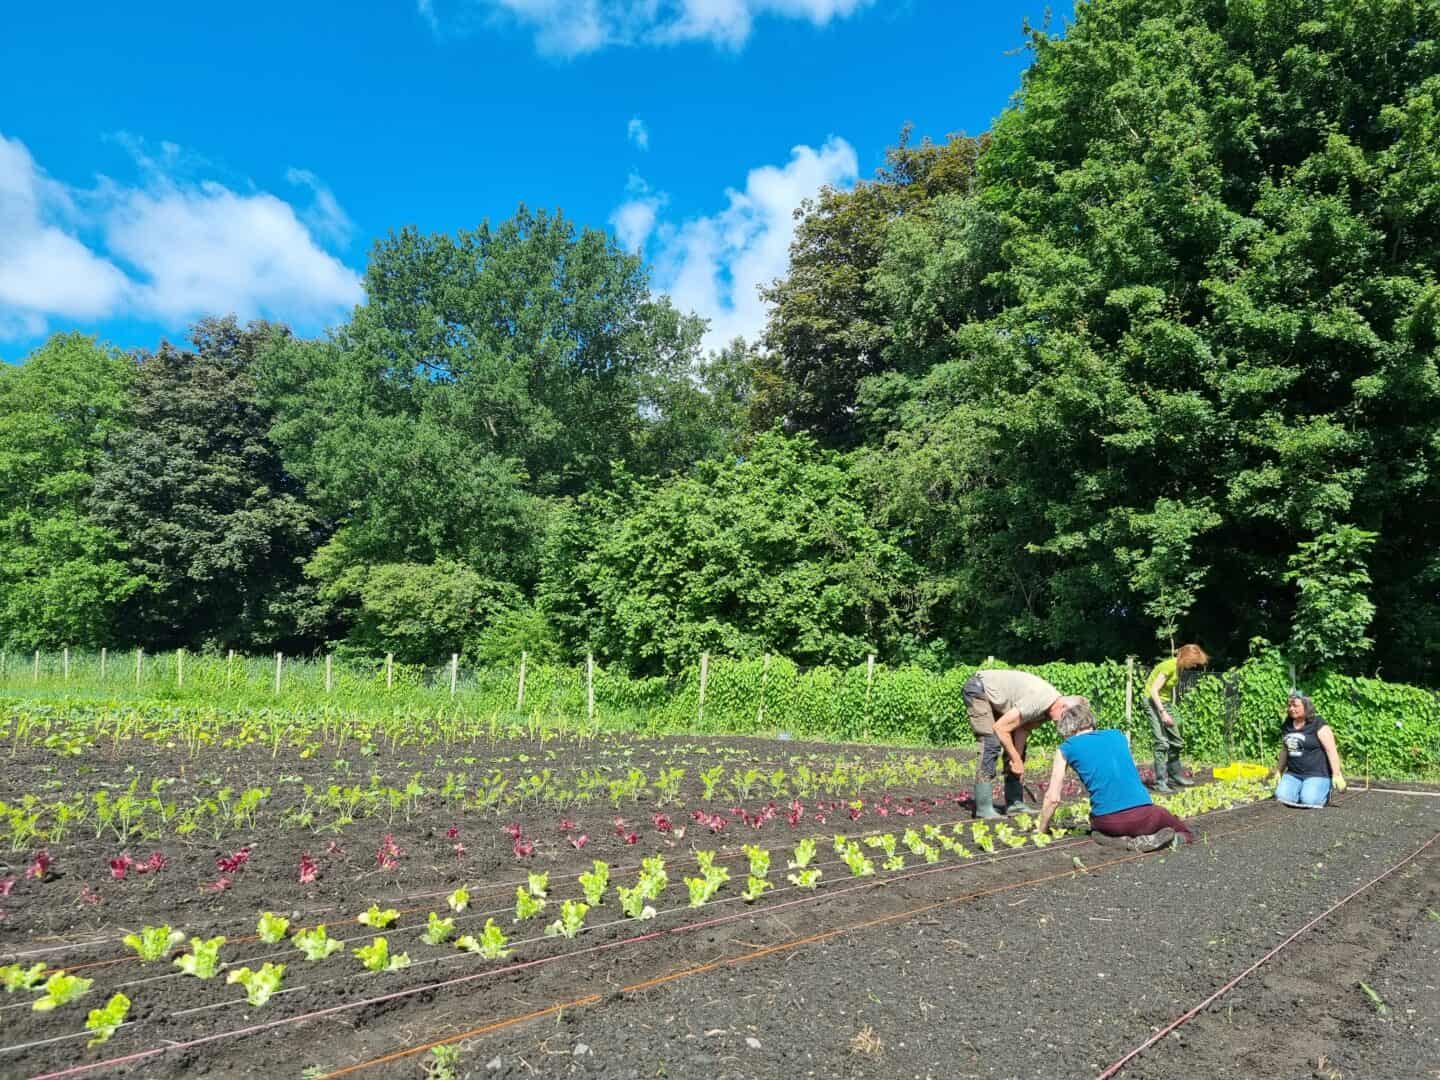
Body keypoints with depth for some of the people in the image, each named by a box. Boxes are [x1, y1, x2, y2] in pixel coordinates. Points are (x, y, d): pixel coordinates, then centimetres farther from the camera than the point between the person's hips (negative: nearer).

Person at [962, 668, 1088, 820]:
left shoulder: (1048, 707, -6)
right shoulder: (1037, 703, -33)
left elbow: (1023, 729, -5)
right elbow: (999, 728, -29)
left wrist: (1016, 759, -17)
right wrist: (1016, 760, -20)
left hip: (995, 696, 9)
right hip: (977, 690, -9)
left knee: (1017, 746, 5)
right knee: (992, 745, -20)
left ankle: (1014, 802, 8)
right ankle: (983, 808, -17)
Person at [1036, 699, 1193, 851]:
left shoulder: (1066, 749, 8)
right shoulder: (1118, 735, 19)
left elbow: (1053, 798, 5)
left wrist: (1041, 831, 21)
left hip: (1108, 821, -1)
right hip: (1143, 814, 1)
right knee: (1184, 833, 29)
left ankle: (1120, 840, 2)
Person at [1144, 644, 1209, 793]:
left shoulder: (1179, 667, 7)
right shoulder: (1168, 666, -20)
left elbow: (1171, 689, 13)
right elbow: (1154, 691, -24)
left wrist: (1172, 710, 7)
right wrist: (1163, 712, -27)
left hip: (1166, 703, 9)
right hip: (1154, 702, -9)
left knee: (1177, 740, 15)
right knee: (1162, 742, -14)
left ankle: (1175, 774, 32)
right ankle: (1160, 782, -11)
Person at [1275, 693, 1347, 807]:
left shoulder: (1318, 725, -9)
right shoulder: (1287, 726, 9)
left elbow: (1331, 750, -13)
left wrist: (1337, 775, -19)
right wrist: (1280, 771, 23)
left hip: (1317, 774, -5)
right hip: (1293, 774, 5)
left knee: (1308, 801, -24)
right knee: (1282, 797, -18)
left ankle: (1324, 792, 9)